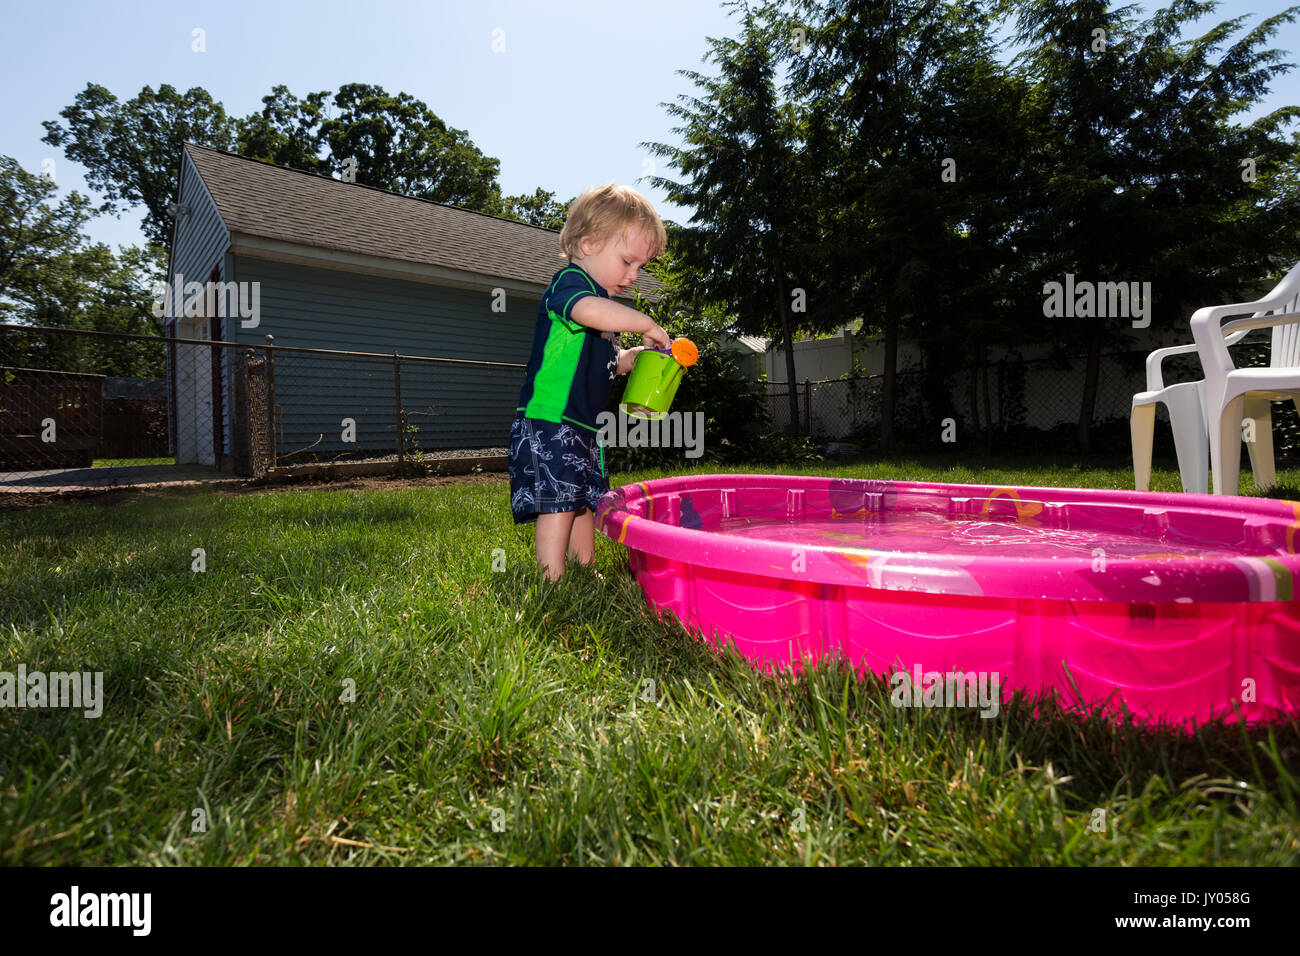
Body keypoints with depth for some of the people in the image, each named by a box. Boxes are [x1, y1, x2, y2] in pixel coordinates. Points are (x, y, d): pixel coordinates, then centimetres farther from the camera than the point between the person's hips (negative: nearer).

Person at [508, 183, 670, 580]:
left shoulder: (601, 299, 20)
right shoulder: (569, 282, -11)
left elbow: (604, 363, 30)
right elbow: (590, 311, -37)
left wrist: (636, 355, 11)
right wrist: (647, 324, -26)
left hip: (582, 426, 10)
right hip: (548, 420, -10)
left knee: (585, 502, 15)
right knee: (558, 503, -11)